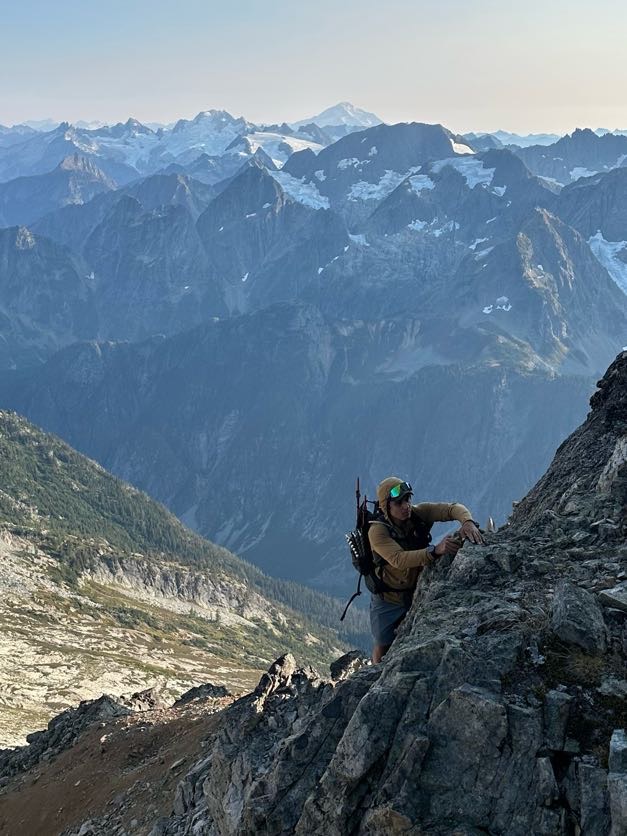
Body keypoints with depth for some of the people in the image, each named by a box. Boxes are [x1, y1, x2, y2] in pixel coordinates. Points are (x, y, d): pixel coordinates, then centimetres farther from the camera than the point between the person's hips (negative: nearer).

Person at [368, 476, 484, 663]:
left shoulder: (418, 513, -16)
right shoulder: (377, 530, -27)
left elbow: (452, 508, -20)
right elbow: (399, 560, -40)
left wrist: (468, 522, -43)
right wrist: (436, 550, -51)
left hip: (417, 591, 3)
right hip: (389, 598, -3)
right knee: (383, 646, 10)